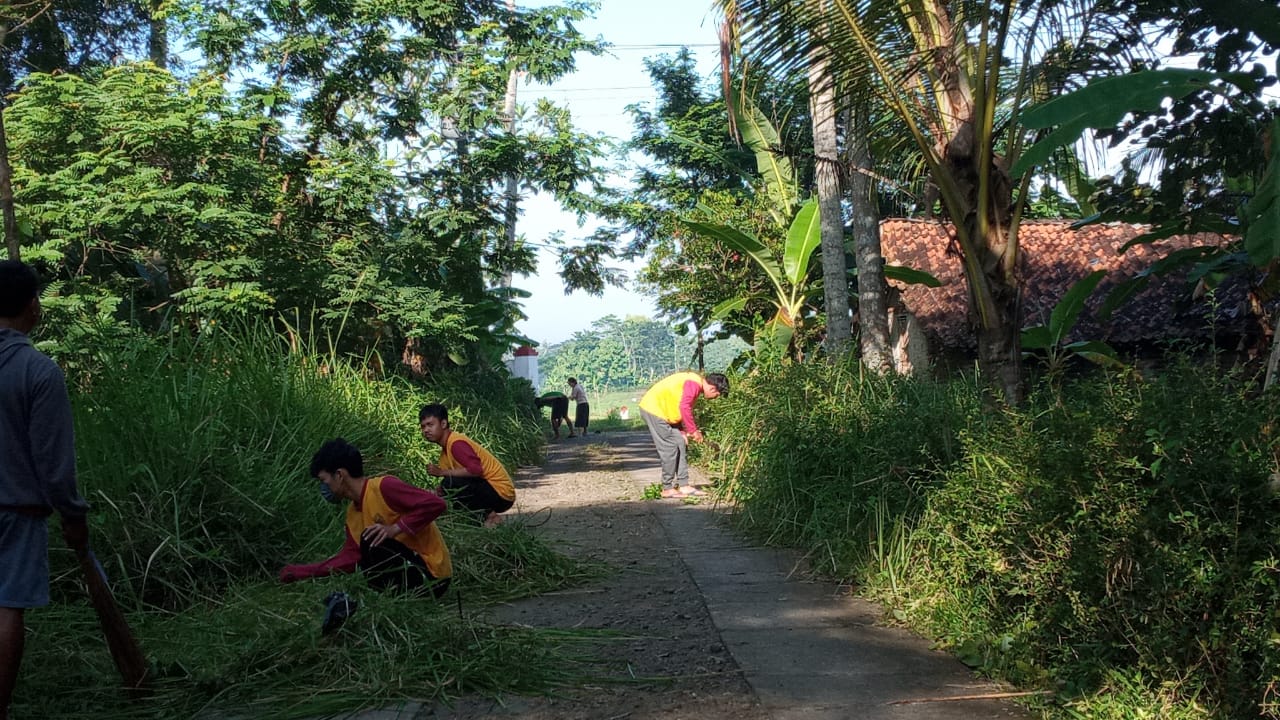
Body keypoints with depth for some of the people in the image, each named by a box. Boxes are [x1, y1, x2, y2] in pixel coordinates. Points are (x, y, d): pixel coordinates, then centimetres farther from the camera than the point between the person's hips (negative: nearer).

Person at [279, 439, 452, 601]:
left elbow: (436, 503, -23)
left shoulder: (384, 486, -16)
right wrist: (302, 572, 8)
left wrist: (395, 528, -26)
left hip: (432, 574, -9)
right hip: (410, 568, 9)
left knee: (371, 541, -22)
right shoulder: (353, 512, 10)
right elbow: (349, 558, 10)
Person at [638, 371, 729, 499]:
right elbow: (684, 407, -27)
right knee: (670, 449, -8)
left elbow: (684, 409, 15)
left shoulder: (695, 385, 13)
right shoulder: (694, 384, -19)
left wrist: (684, 431, 5)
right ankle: (667, 489, 0)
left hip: (665, 412, 10)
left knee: (681, 444, 8)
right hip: (653, 408, -10)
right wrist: (694, 431, -19)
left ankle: (683, 486, 9)